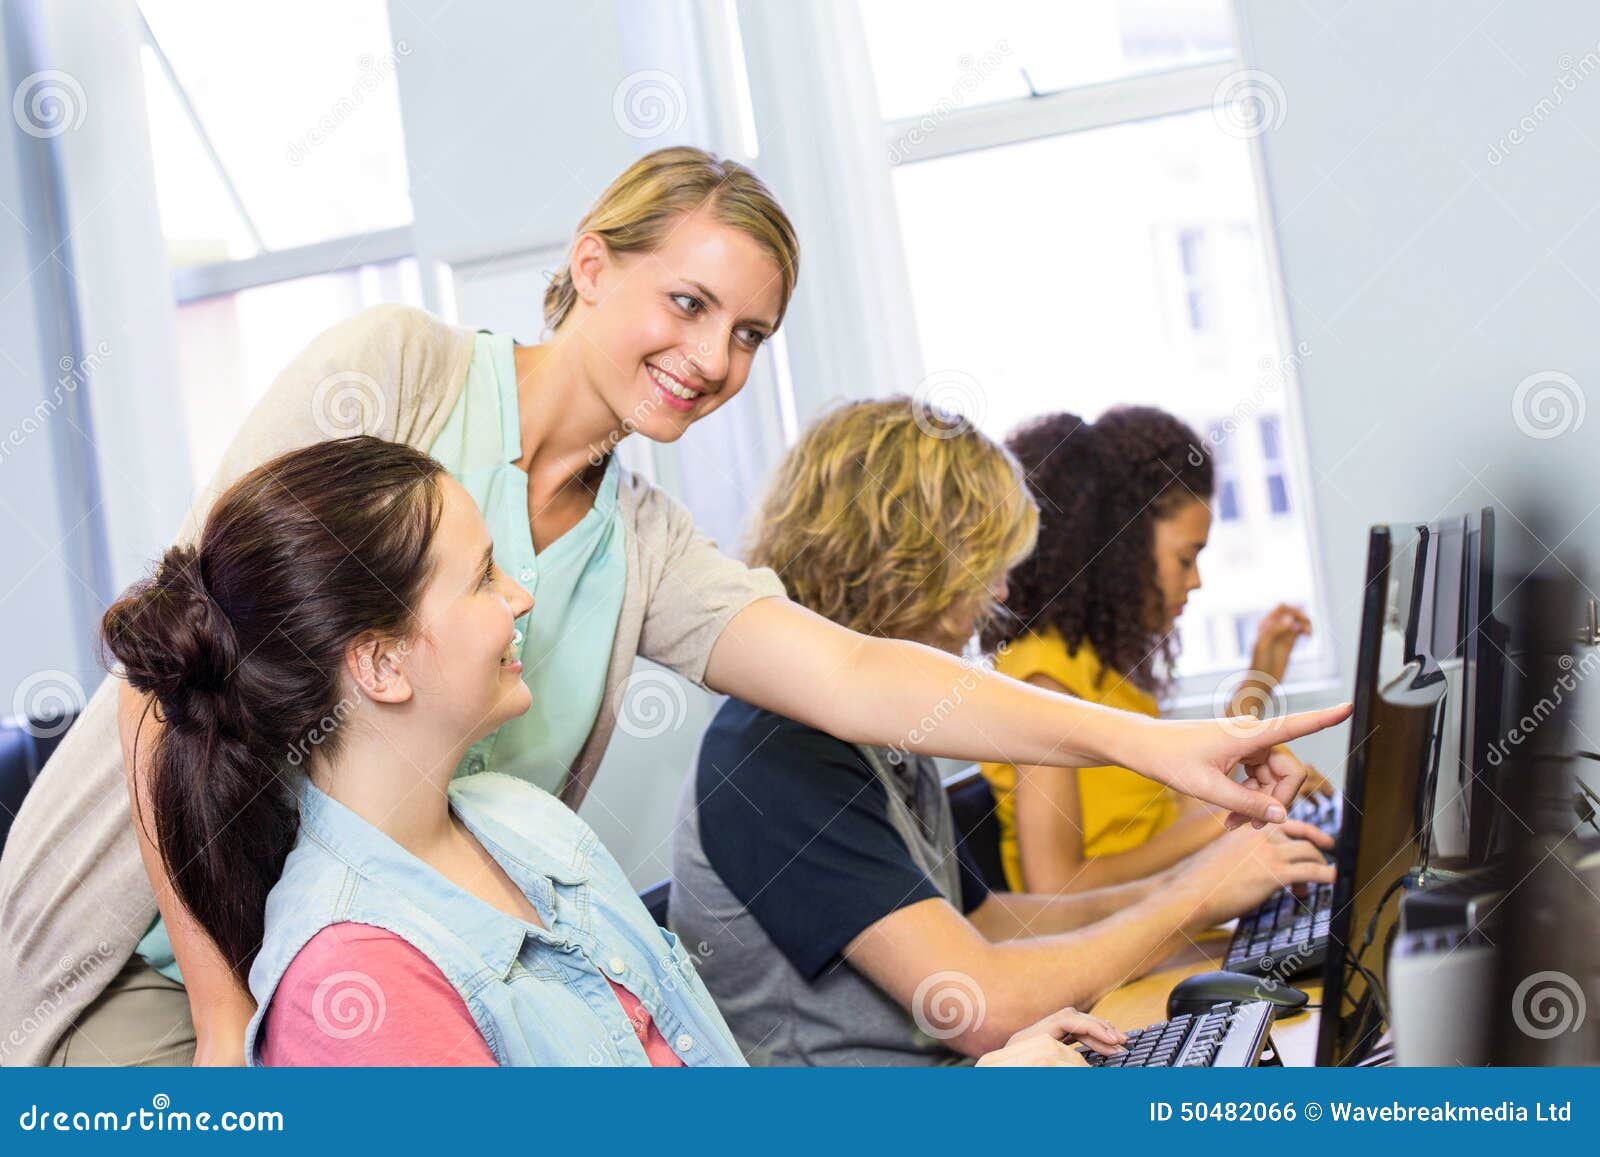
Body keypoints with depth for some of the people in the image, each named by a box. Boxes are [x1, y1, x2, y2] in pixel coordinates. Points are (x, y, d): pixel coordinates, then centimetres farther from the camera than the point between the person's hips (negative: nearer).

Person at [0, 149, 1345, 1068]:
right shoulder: (394, 370, -11)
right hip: (158, 956, -5)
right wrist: (227, 1010, -18)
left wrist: (1144, 741, -17)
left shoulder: (650, 552, 6)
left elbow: (853, 678, -6)